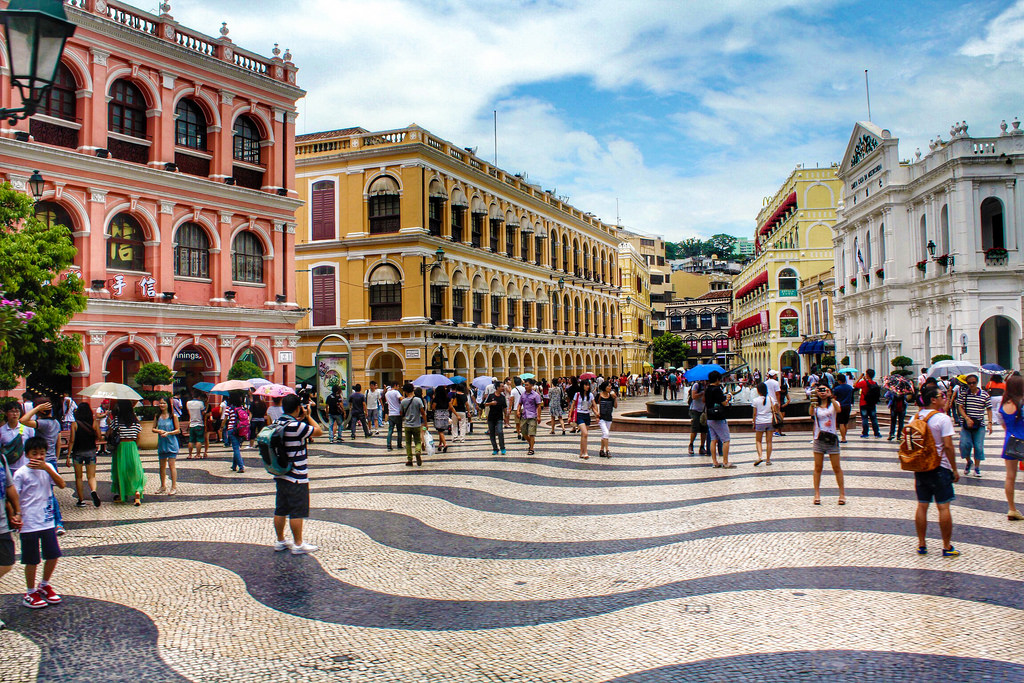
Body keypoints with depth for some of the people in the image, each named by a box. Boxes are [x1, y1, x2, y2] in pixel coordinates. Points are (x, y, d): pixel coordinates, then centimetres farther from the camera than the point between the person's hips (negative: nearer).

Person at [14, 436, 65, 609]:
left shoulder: (47, 468, 3)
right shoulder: (21, 473, -10)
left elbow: (61, 484, -10)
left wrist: (47, 468, -20)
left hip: (48, 521, 5)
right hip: (29, 524, -5)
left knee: (53, 556, 10)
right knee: (32, 561, 5)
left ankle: (44, 585, 33)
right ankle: (30, 593, 23)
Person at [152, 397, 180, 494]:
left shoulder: (173, 416, -4)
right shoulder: (157, 416, 8)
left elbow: (178, 430, -4)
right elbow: (153, 429, 10)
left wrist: (168, 433, -18)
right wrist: (159, 431, -11)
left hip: (171, 443, -4)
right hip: (161, 444, 5)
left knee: (172, 465, -7)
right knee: (162, 466, 11)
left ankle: (174, 487, -3)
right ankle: (163, 486, 23)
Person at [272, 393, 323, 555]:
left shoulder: (278, 423, 5)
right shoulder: (296, 426, -21)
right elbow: (319, 432, -11)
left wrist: (301, 419, 13)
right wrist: (308, 416, -2)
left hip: (280, 475, 8)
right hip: (296, 477, -8)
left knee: (280, 510, 14)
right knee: (297, 511, 1)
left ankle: (280, 541, 24)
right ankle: (298, 544, 8)